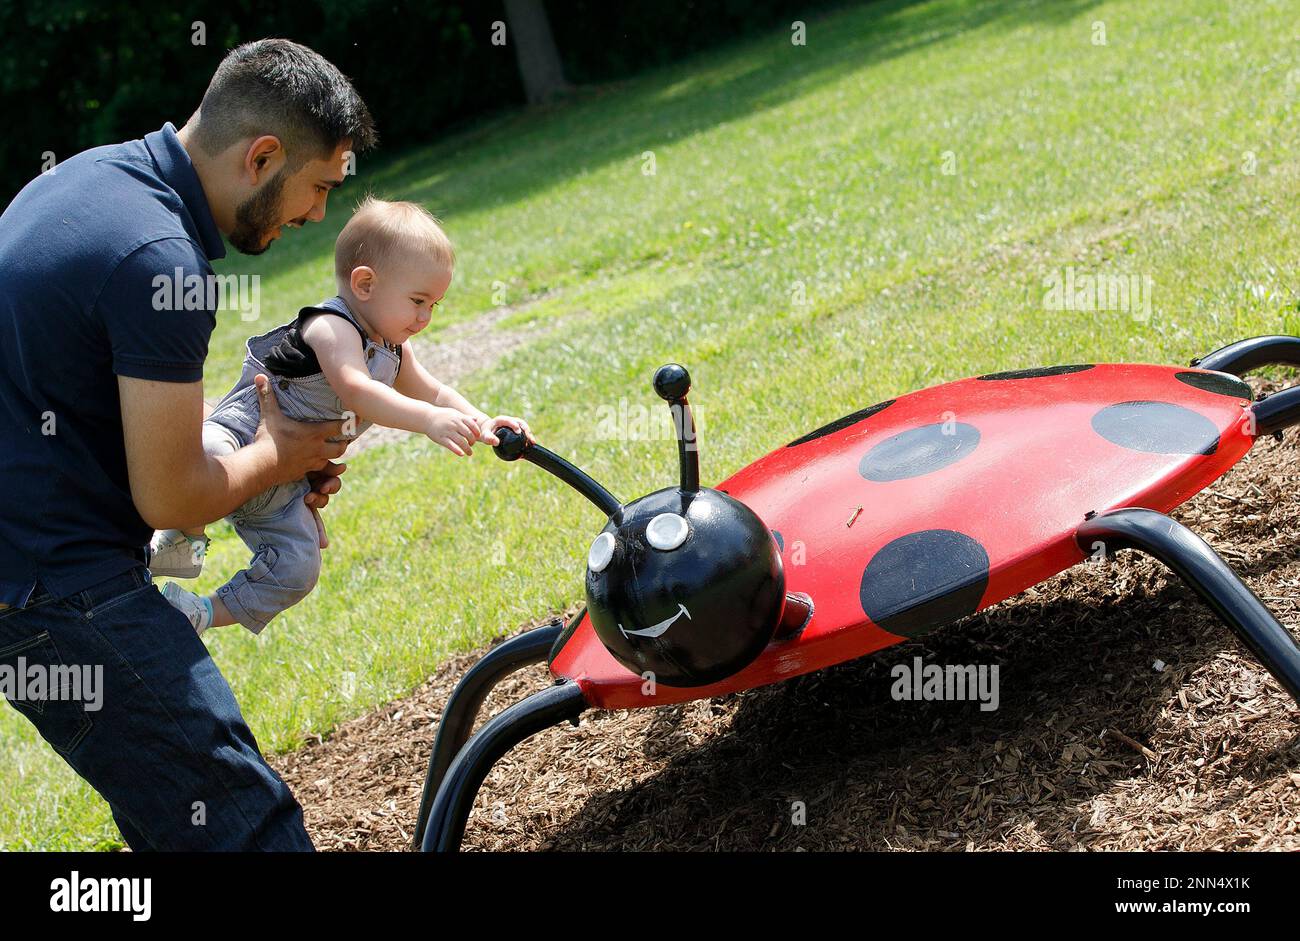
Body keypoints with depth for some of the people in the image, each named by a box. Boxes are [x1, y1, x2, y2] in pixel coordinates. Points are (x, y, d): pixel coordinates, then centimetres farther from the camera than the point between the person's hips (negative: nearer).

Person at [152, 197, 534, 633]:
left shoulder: (392, 351, 9)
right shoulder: (332, 328, -22)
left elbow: (433, 393, 19)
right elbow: (355, 390, -40)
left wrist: (481, 423, -1)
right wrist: (429, 420, -51)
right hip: (246, 437, -9)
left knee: (295, 569, 1)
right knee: (209, 463, -44)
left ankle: (206, 614, 13)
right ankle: (185, 535, -21)